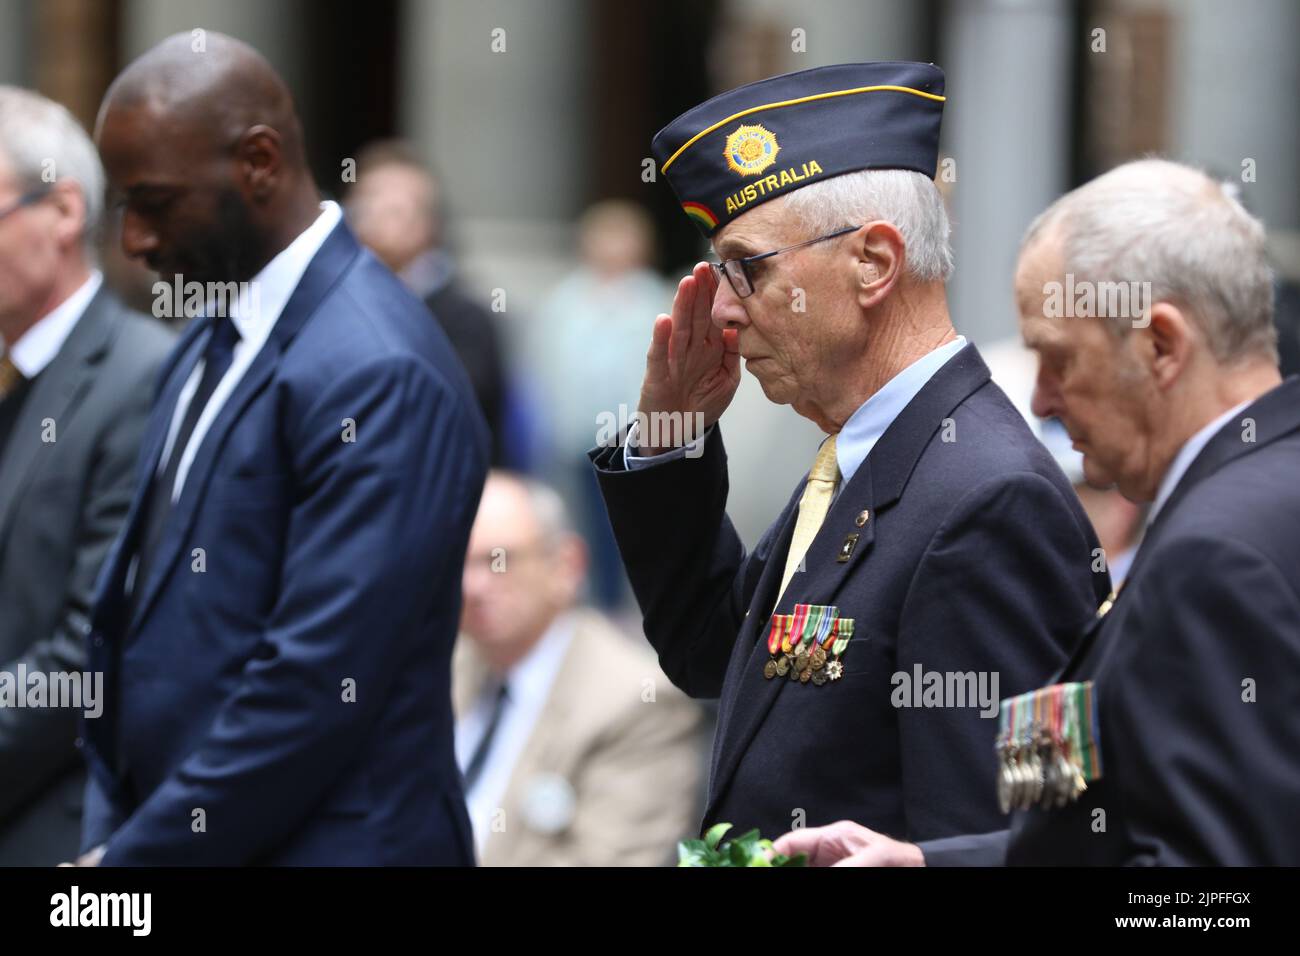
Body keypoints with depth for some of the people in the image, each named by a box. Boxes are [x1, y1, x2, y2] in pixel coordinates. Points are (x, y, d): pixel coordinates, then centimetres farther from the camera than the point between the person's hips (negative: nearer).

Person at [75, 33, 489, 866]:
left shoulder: (378, 375, -17)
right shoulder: (215, 343, 11)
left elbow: (316, 686, -21)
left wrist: (131, 858, -15)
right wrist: (108, 833, 5)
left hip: (319, 844, -8)